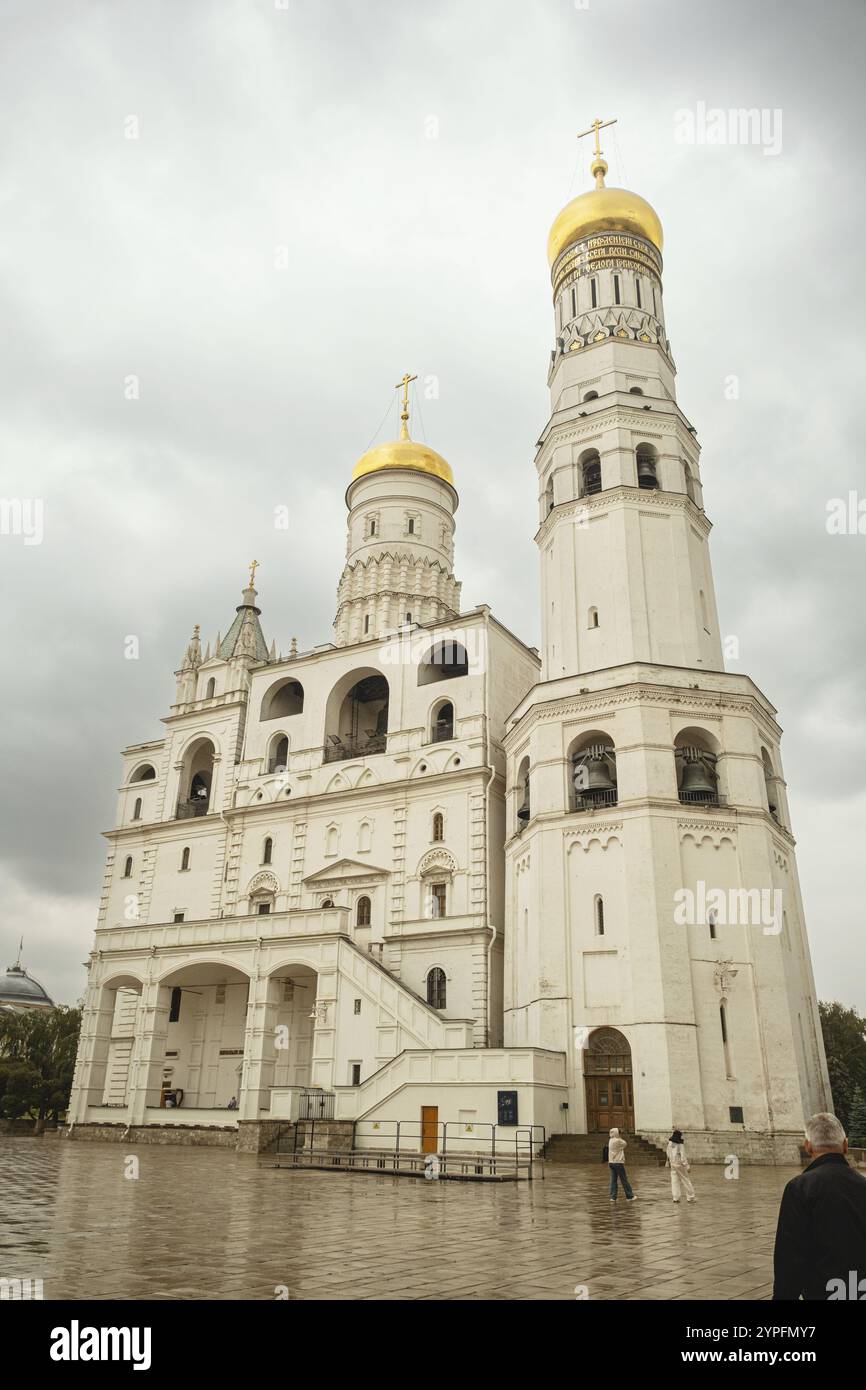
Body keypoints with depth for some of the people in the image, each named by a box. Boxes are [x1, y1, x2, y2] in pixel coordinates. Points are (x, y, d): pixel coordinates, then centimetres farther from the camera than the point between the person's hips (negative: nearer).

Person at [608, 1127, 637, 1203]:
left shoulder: (610, 1140, 9)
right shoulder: (618, 1141, -16)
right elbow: (624, 1144, 1)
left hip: (611, 1162, 7)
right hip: (618, 1163, -7)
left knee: (613, 1180, 7)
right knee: (624, 1180, 3)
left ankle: (613, 1197, 4)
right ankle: (629, 1196, 10)